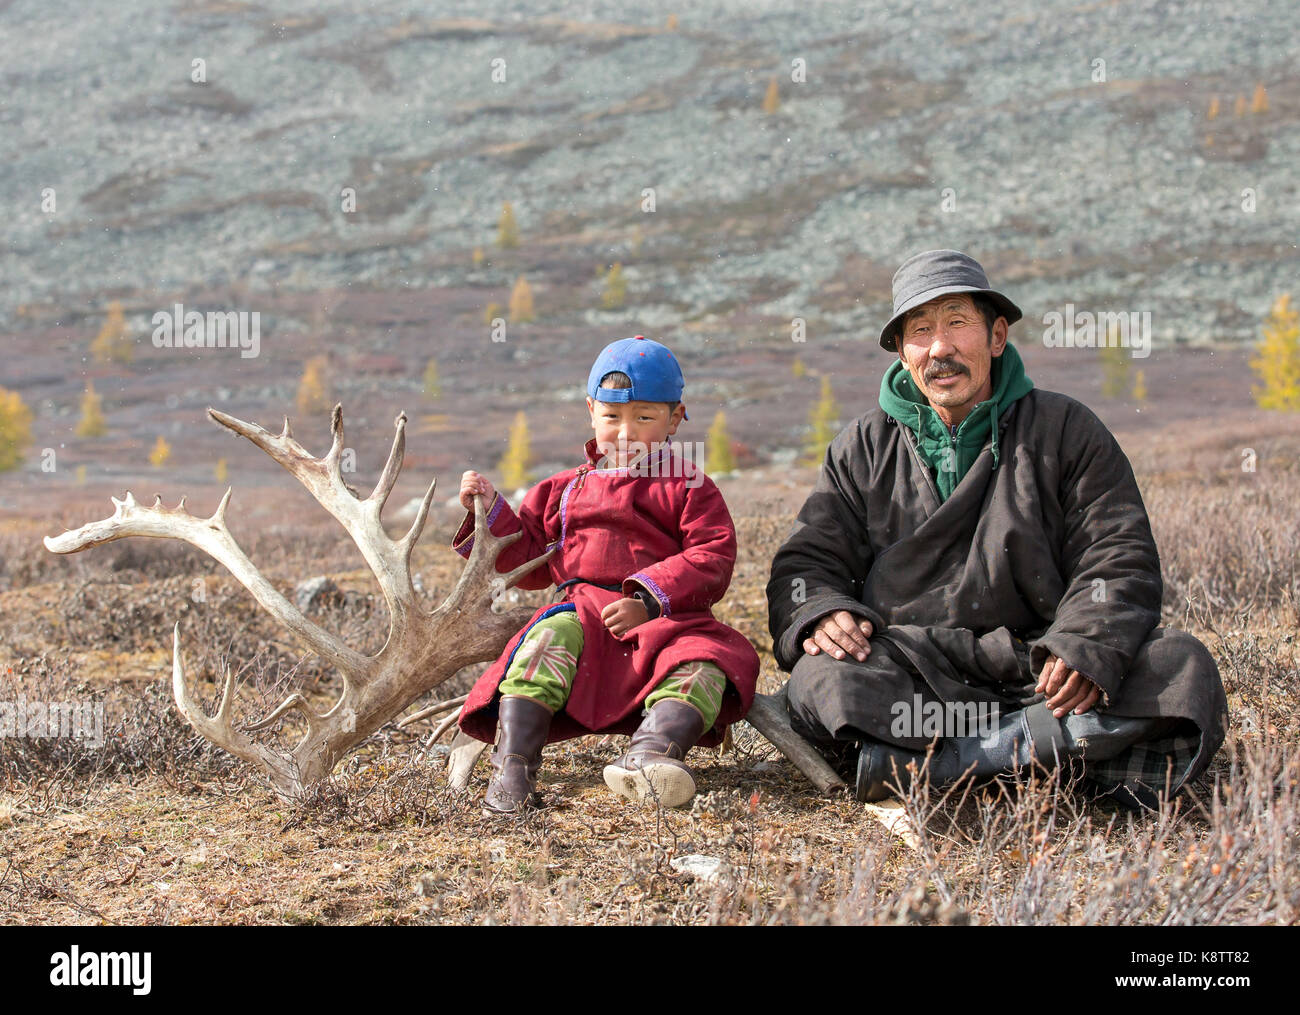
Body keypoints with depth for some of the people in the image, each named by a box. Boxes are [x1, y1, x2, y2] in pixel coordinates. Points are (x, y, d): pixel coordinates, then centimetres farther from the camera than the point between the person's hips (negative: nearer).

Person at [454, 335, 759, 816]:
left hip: (664, 620, -2)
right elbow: (529, 561, 26)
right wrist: (491, 512, 10)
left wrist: (649, 600, -17)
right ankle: (513, 766, -39)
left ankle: (649, 753, -55)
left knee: (705, 664, -32)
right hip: (584, 611, 2)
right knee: (549, 637, -31)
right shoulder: (568, 489, 23)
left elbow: (713, 558, -3)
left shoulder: (687, 487, 10)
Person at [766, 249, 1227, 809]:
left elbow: (1119, 561, 2)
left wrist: (1084, 646, -20)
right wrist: (818, 614, -14)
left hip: (1038, 663, 0)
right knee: (821, 676, -33)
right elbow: (809, 560, 12)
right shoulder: (863, 447, 15)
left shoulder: (1066, 430, 10)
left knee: (1182, 667, -27)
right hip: (913, 670, 0)